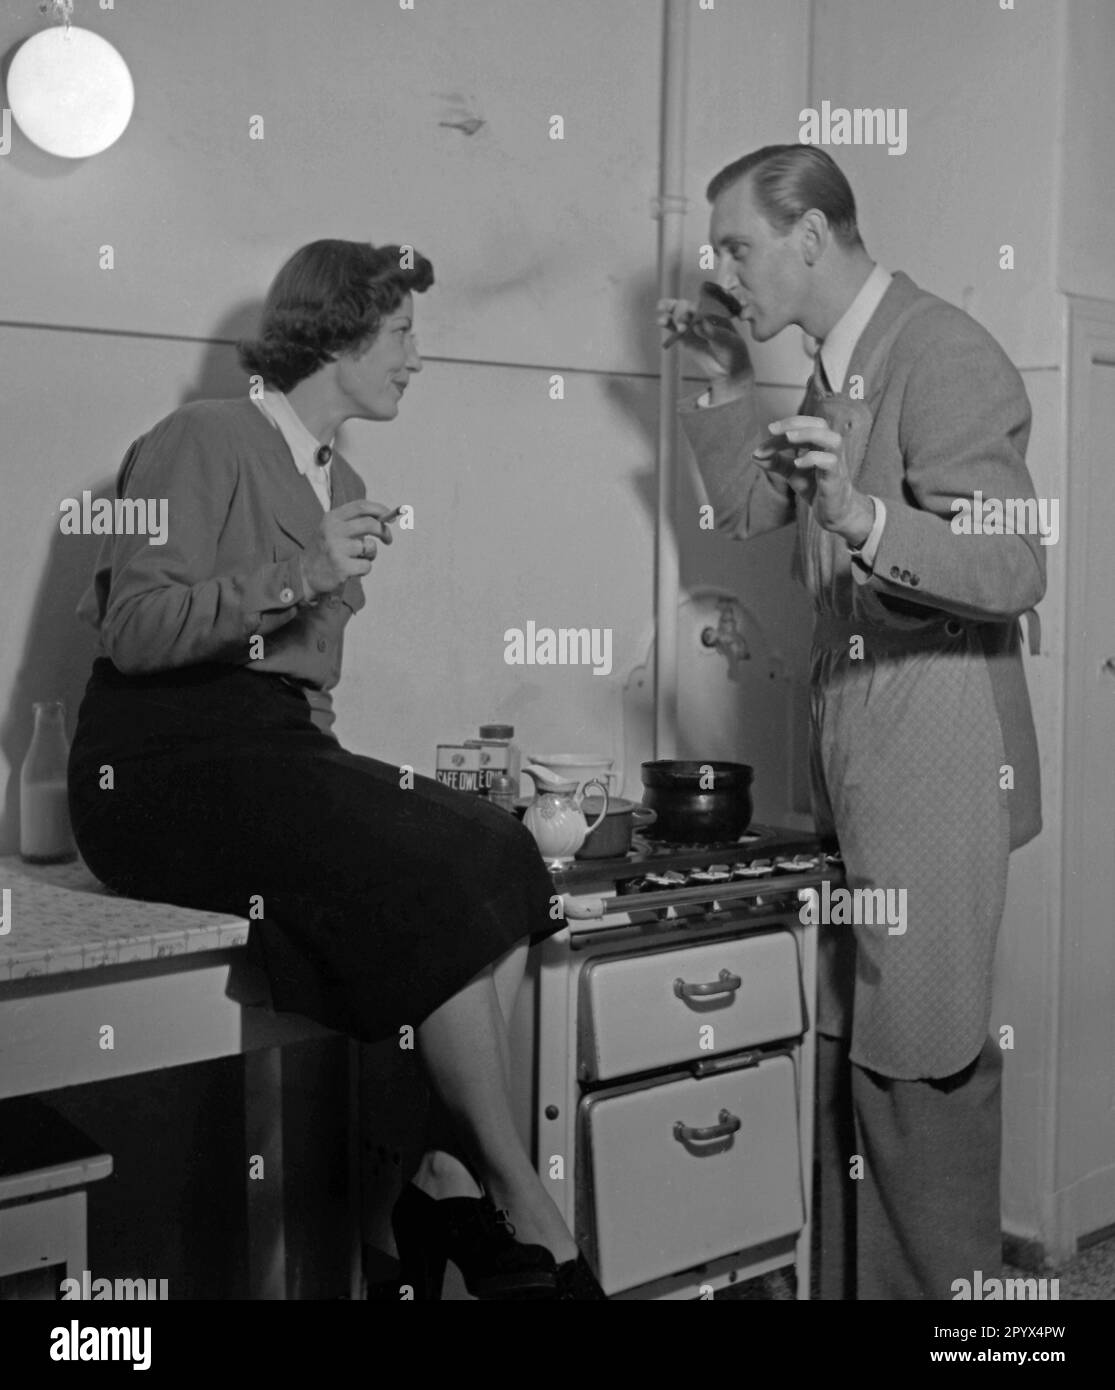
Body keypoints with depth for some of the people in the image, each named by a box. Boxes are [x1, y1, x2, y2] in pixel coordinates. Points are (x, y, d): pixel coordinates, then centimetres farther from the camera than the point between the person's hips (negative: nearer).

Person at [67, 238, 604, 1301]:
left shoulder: (339, 484, 21)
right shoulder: (204, 438, -5)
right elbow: (135, 629, -15)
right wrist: (297, 577, -19)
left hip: (282, 752, 8)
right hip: (165, 764, -8)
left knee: (499, 853, -16)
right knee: (434, 877, -25)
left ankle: (446, 1174, -17)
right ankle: (523, 1214, -15)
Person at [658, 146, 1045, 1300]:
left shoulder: (942, 355, -15)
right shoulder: (834, 368, 13)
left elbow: (1015, 567, -21)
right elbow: (751, 510, 23)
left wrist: (865, 519, -36)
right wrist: (727, 386, 12)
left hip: (933, 757, -8)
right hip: (850, 750, 8)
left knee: (920, 1068, 0)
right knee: (848, 1057, 12)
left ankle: (951, 1287, 16)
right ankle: (847, 1280, 23)